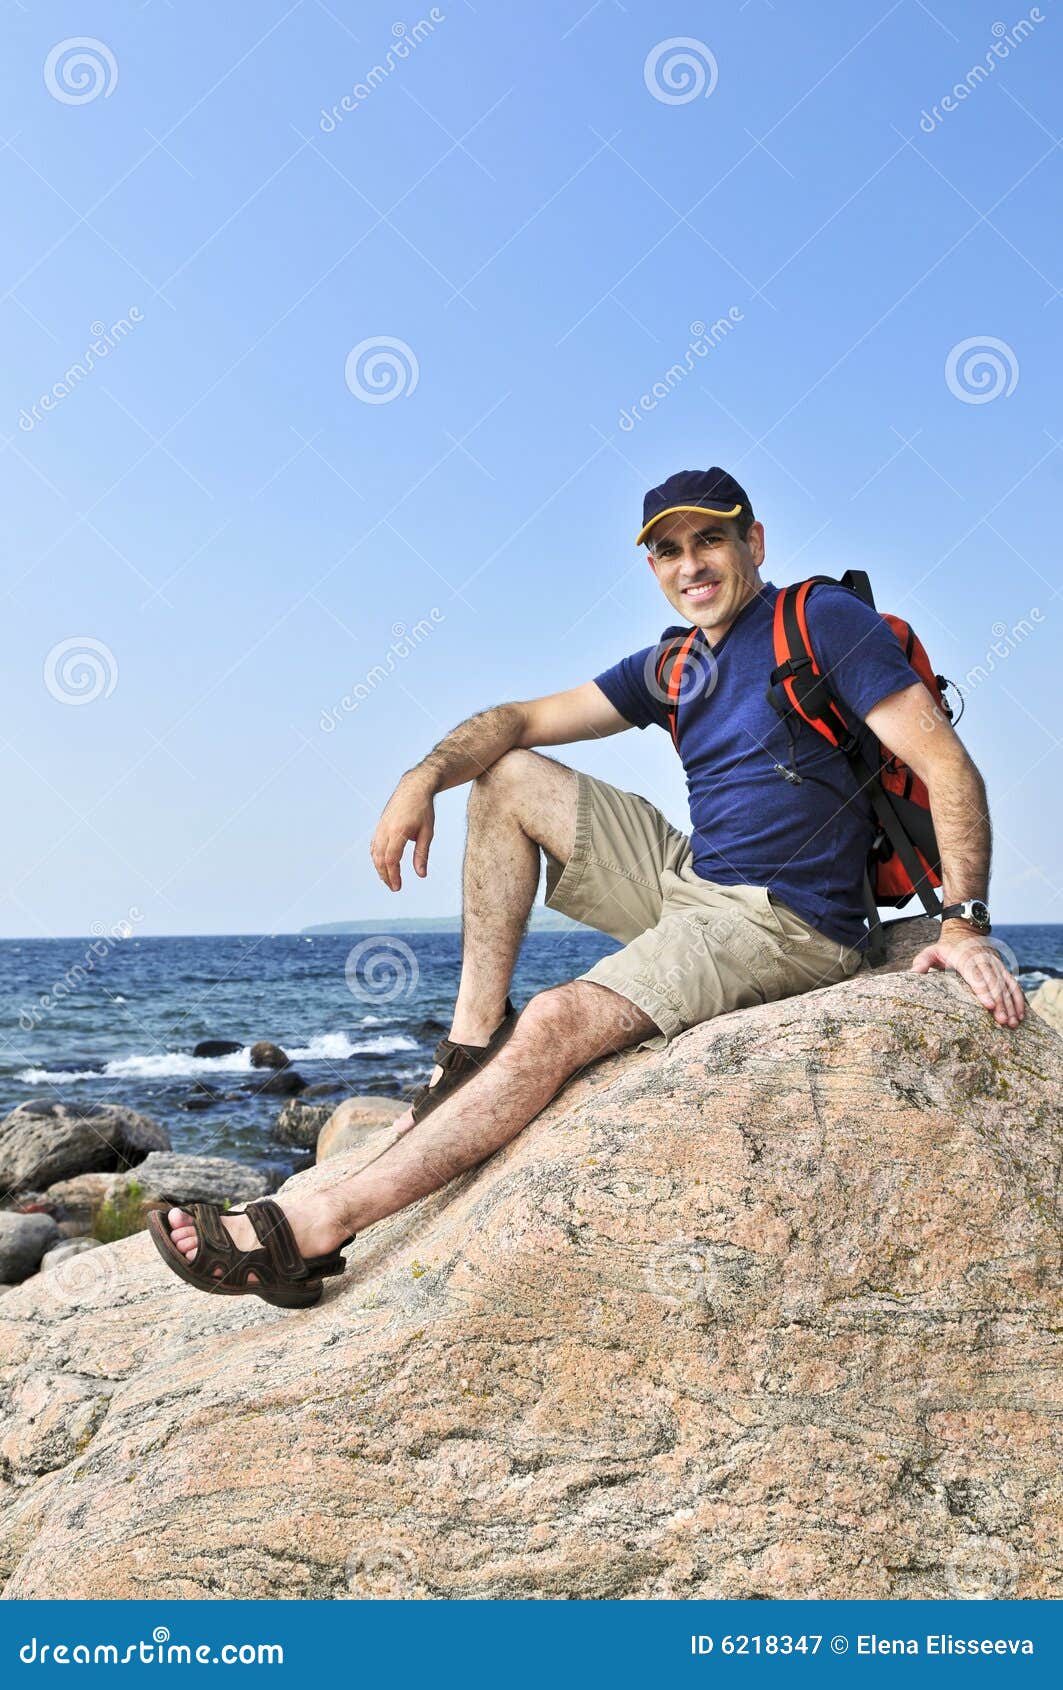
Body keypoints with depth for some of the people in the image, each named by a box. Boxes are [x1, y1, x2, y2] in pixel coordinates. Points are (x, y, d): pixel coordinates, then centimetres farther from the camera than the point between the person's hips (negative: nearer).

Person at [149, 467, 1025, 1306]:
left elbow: (948, 765, -14)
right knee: (507, 776, 7)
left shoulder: (827, 620, -7)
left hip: (781, 922, -8)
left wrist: (965, 922, -24)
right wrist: (426, 776, -8)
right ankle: (476, 1035, -1)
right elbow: (524, 718, 12)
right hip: (687, 880, 9)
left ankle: (315, 1228, -32)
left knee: (557, 1022, -29)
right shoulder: (673, 670, 14)